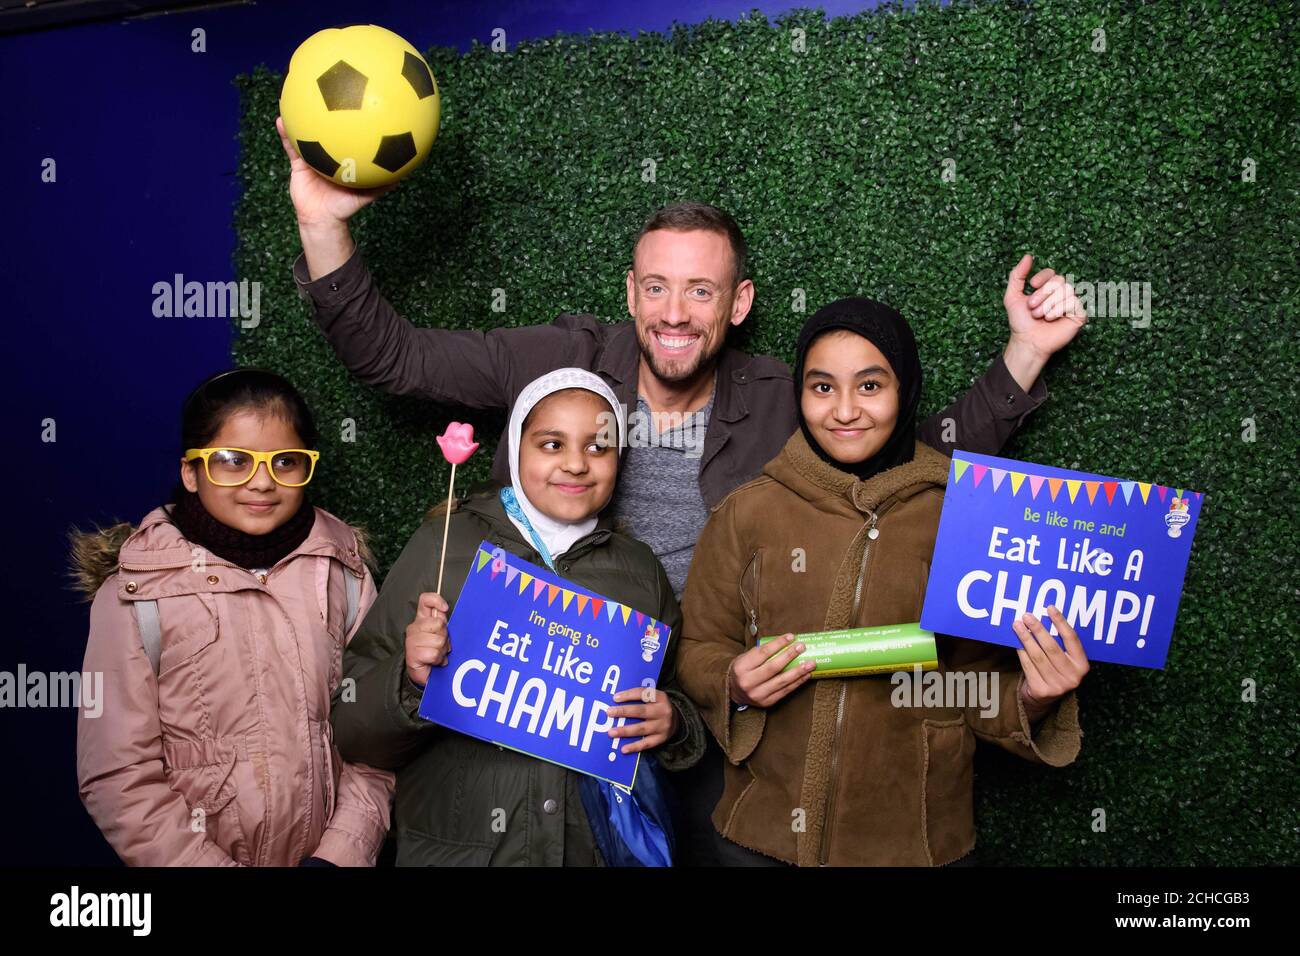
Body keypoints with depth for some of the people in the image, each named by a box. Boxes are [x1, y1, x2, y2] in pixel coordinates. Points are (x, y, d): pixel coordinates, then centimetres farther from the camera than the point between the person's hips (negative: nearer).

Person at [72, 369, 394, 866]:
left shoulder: (342, 572, -7)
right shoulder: (137, 594, -15)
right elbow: (118, 776, -14)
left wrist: (340, 853, -14)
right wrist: (209, 864, -17)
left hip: (330, 852, 2)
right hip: (197, 855, -2)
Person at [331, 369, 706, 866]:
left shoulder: (641, 569, 2)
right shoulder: (442, 544, -7)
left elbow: (676, 701, 11)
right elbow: (351, 729, -5)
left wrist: (672, 722, -10)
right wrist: (411, 682, -24)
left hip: (600, 848, 3)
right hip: (452, 848, -2)